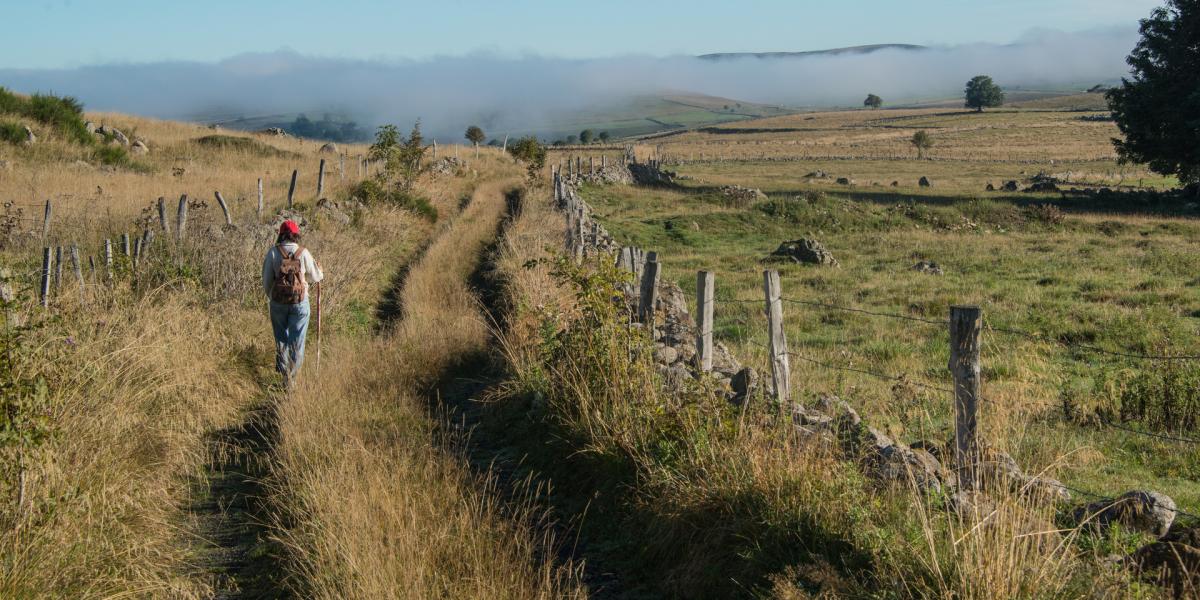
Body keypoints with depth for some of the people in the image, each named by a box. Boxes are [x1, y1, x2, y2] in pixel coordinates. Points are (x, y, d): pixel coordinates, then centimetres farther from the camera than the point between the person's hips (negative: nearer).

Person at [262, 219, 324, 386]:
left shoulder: (273, 252, -6)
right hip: (300, 302, -1)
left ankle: (283, 371, 18)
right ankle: (292, 378, 8)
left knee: (281, 337, 19)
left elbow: (266, 280, 0)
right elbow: (315, 277, 4)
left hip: (278, 302, 1)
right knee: (296, 341, 7)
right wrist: (319, 272, 27)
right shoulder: (303, 253, -8)